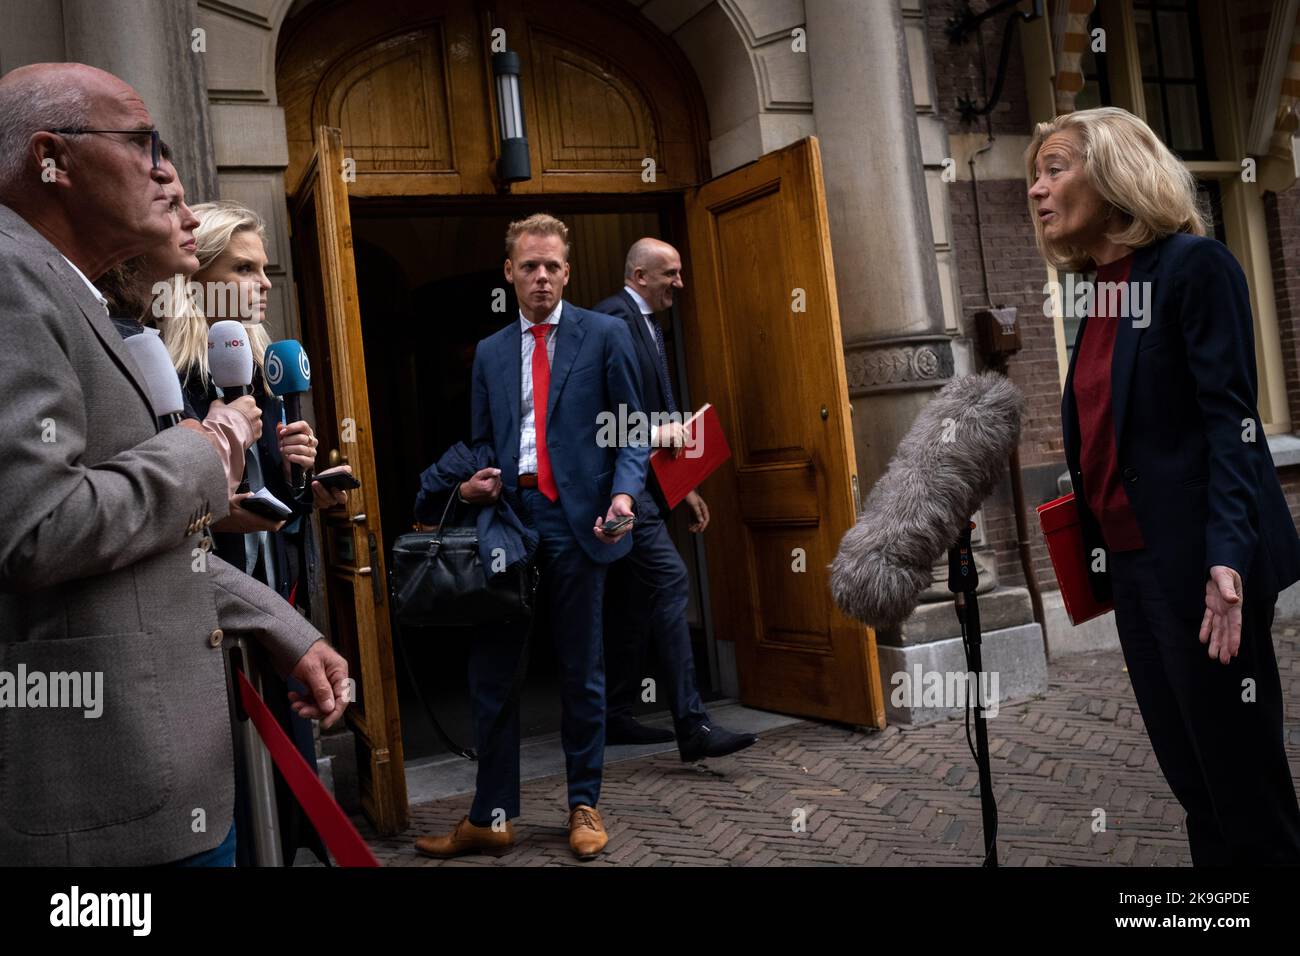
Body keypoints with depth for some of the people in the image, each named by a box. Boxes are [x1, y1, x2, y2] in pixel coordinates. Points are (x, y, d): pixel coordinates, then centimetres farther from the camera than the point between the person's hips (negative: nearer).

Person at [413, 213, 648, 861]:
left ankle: (583, 806, 21)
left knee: (581, 672, 7)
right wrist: (474, 480, -1)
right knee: (490, 671, 3)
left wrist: (624, 492, -15)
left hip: (576, 517, -3)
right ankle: (491, 816, 14)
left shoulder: (605, 335, 5)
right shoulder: (490, 352, 16)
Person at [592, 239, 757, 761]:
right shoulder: (614, 316, -8)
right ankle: (692, 725, -17)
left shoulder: (647, 325, 22)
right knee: (668, 579, -17)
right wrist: (649, 432, -22)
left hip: (643, 478, 11)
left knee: (633, 597, 13)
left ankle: (614, 716, 22)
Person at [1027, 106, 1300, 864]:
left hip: (1197, 561, -7)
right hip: (1130, 559, 8)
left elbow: (1232, 419, -16)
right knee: (1189, 770, 16)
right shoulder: (1104, 289, 13)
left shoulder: (1195, 265, -8)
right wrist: (1097, 551, 15)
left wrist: (1228, 558, -25)